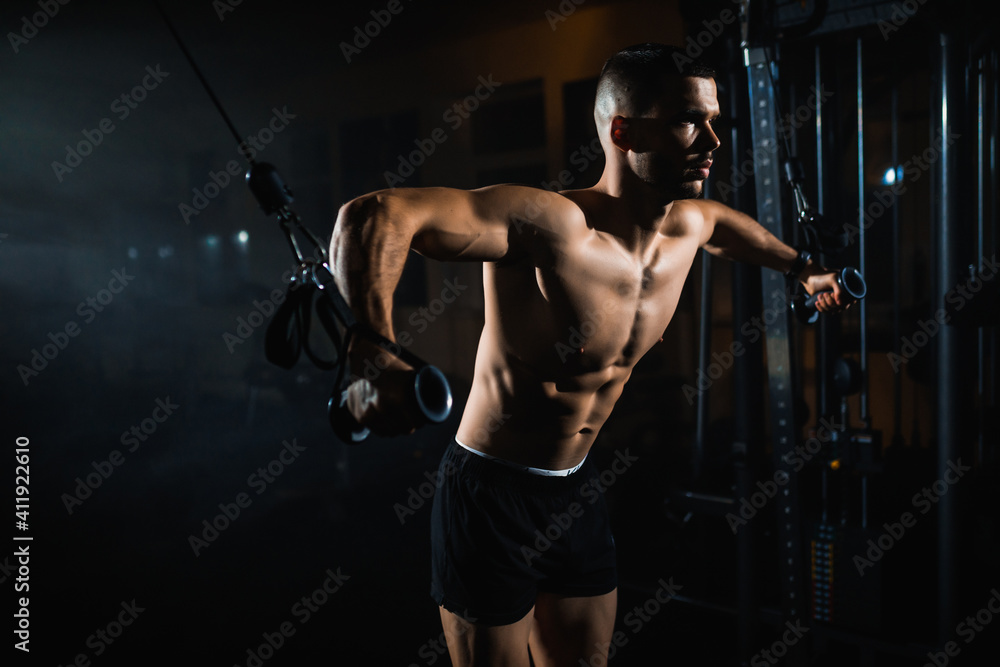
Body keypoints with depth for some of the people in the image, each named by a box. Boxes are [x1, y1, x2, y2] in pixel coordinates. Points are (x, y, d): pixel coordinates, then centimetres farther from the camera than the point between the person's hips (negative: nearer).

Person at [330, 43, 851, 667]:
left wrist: (801, 268, 37)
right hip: (493, 497, -7)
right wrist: (373, 360, -49)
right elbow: (374, 214, -37)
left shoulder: (687, 226, -2)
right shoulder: (552, 223, -28)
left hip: (579, 494, 7)